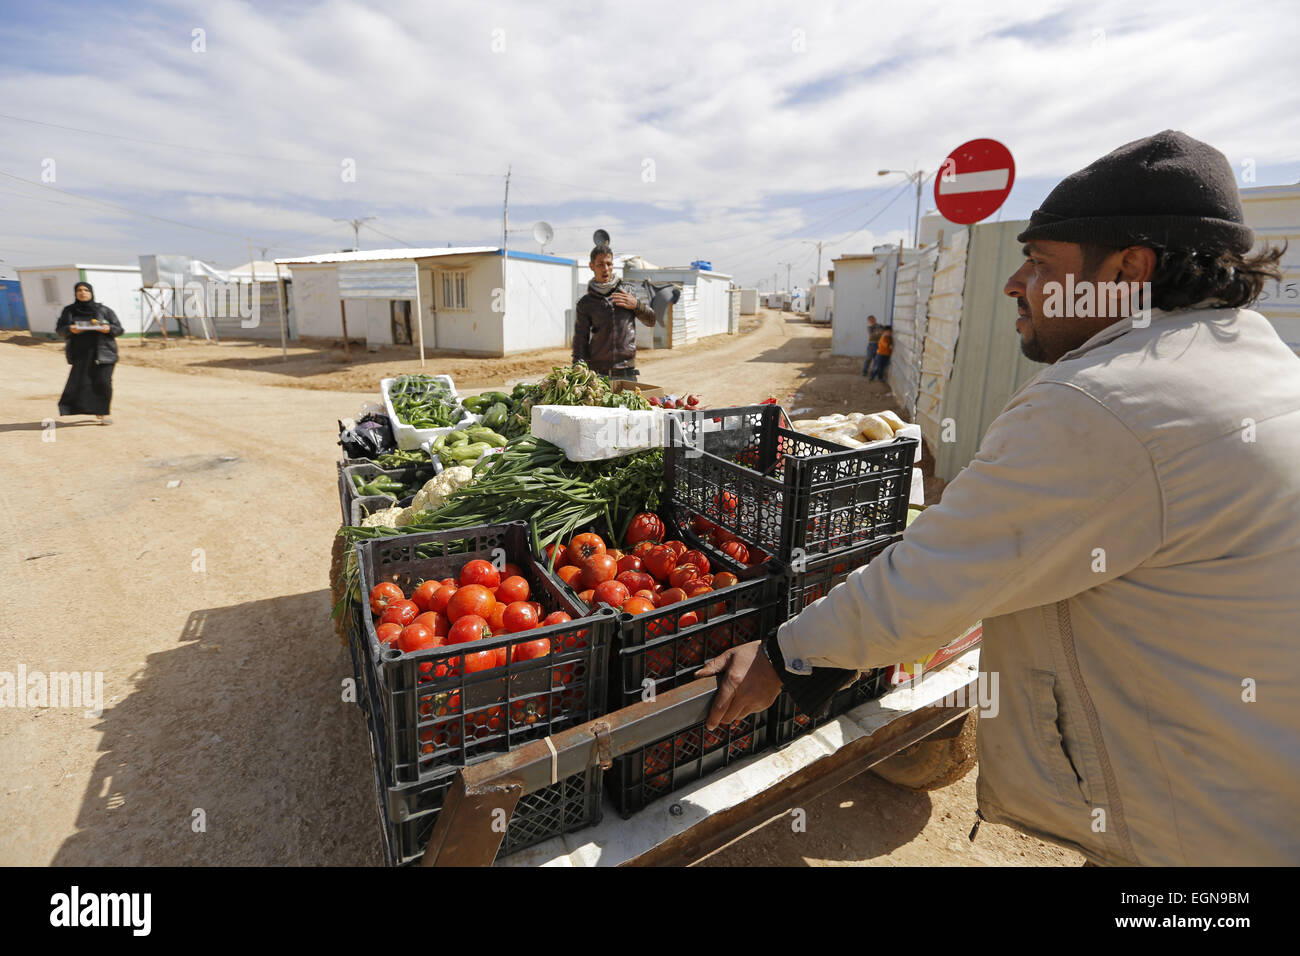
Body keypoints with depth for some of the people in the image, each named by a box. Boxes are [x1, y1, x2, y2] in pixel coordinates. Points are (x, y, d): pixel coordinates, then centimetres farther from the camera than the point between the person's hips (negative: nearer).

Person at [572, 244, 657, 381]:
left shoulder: (628, 291, 11)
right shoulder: (585, 304, 6)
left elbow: (651, 321, 16)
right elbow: (580, 339, 4)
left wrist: (636, 305, -2)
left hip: (626, 371, 1)